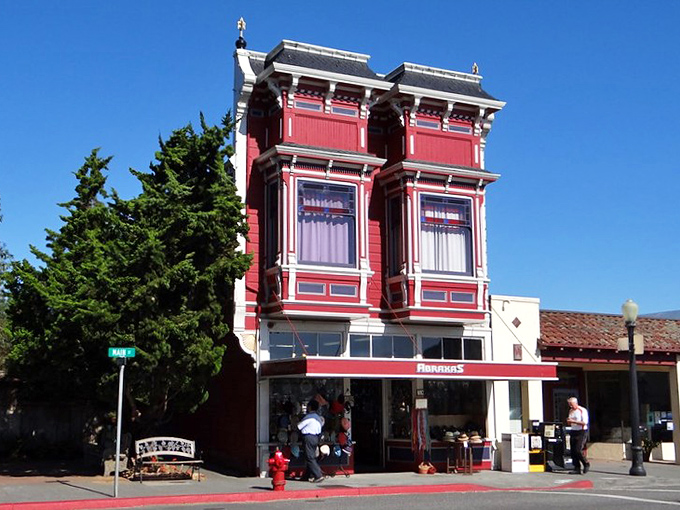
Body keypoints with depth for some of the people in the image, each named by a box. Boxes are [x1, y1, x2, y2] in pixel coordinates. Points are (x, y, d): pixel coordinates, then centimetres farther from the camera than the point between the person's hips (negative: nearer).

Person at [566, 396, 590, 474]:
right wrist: (568, 421, -2)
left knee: (578, 450, -15)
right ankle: (577, 469, 5)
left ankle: (586, 464, 5)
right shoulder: (571, 411, 14)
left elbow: (584, 422, -16)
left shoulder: (582, 410, -8)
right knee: (573, 451, 0)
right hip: (573, 432, 7)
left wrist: (573, 421, -20)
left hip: (581, 432, -7)